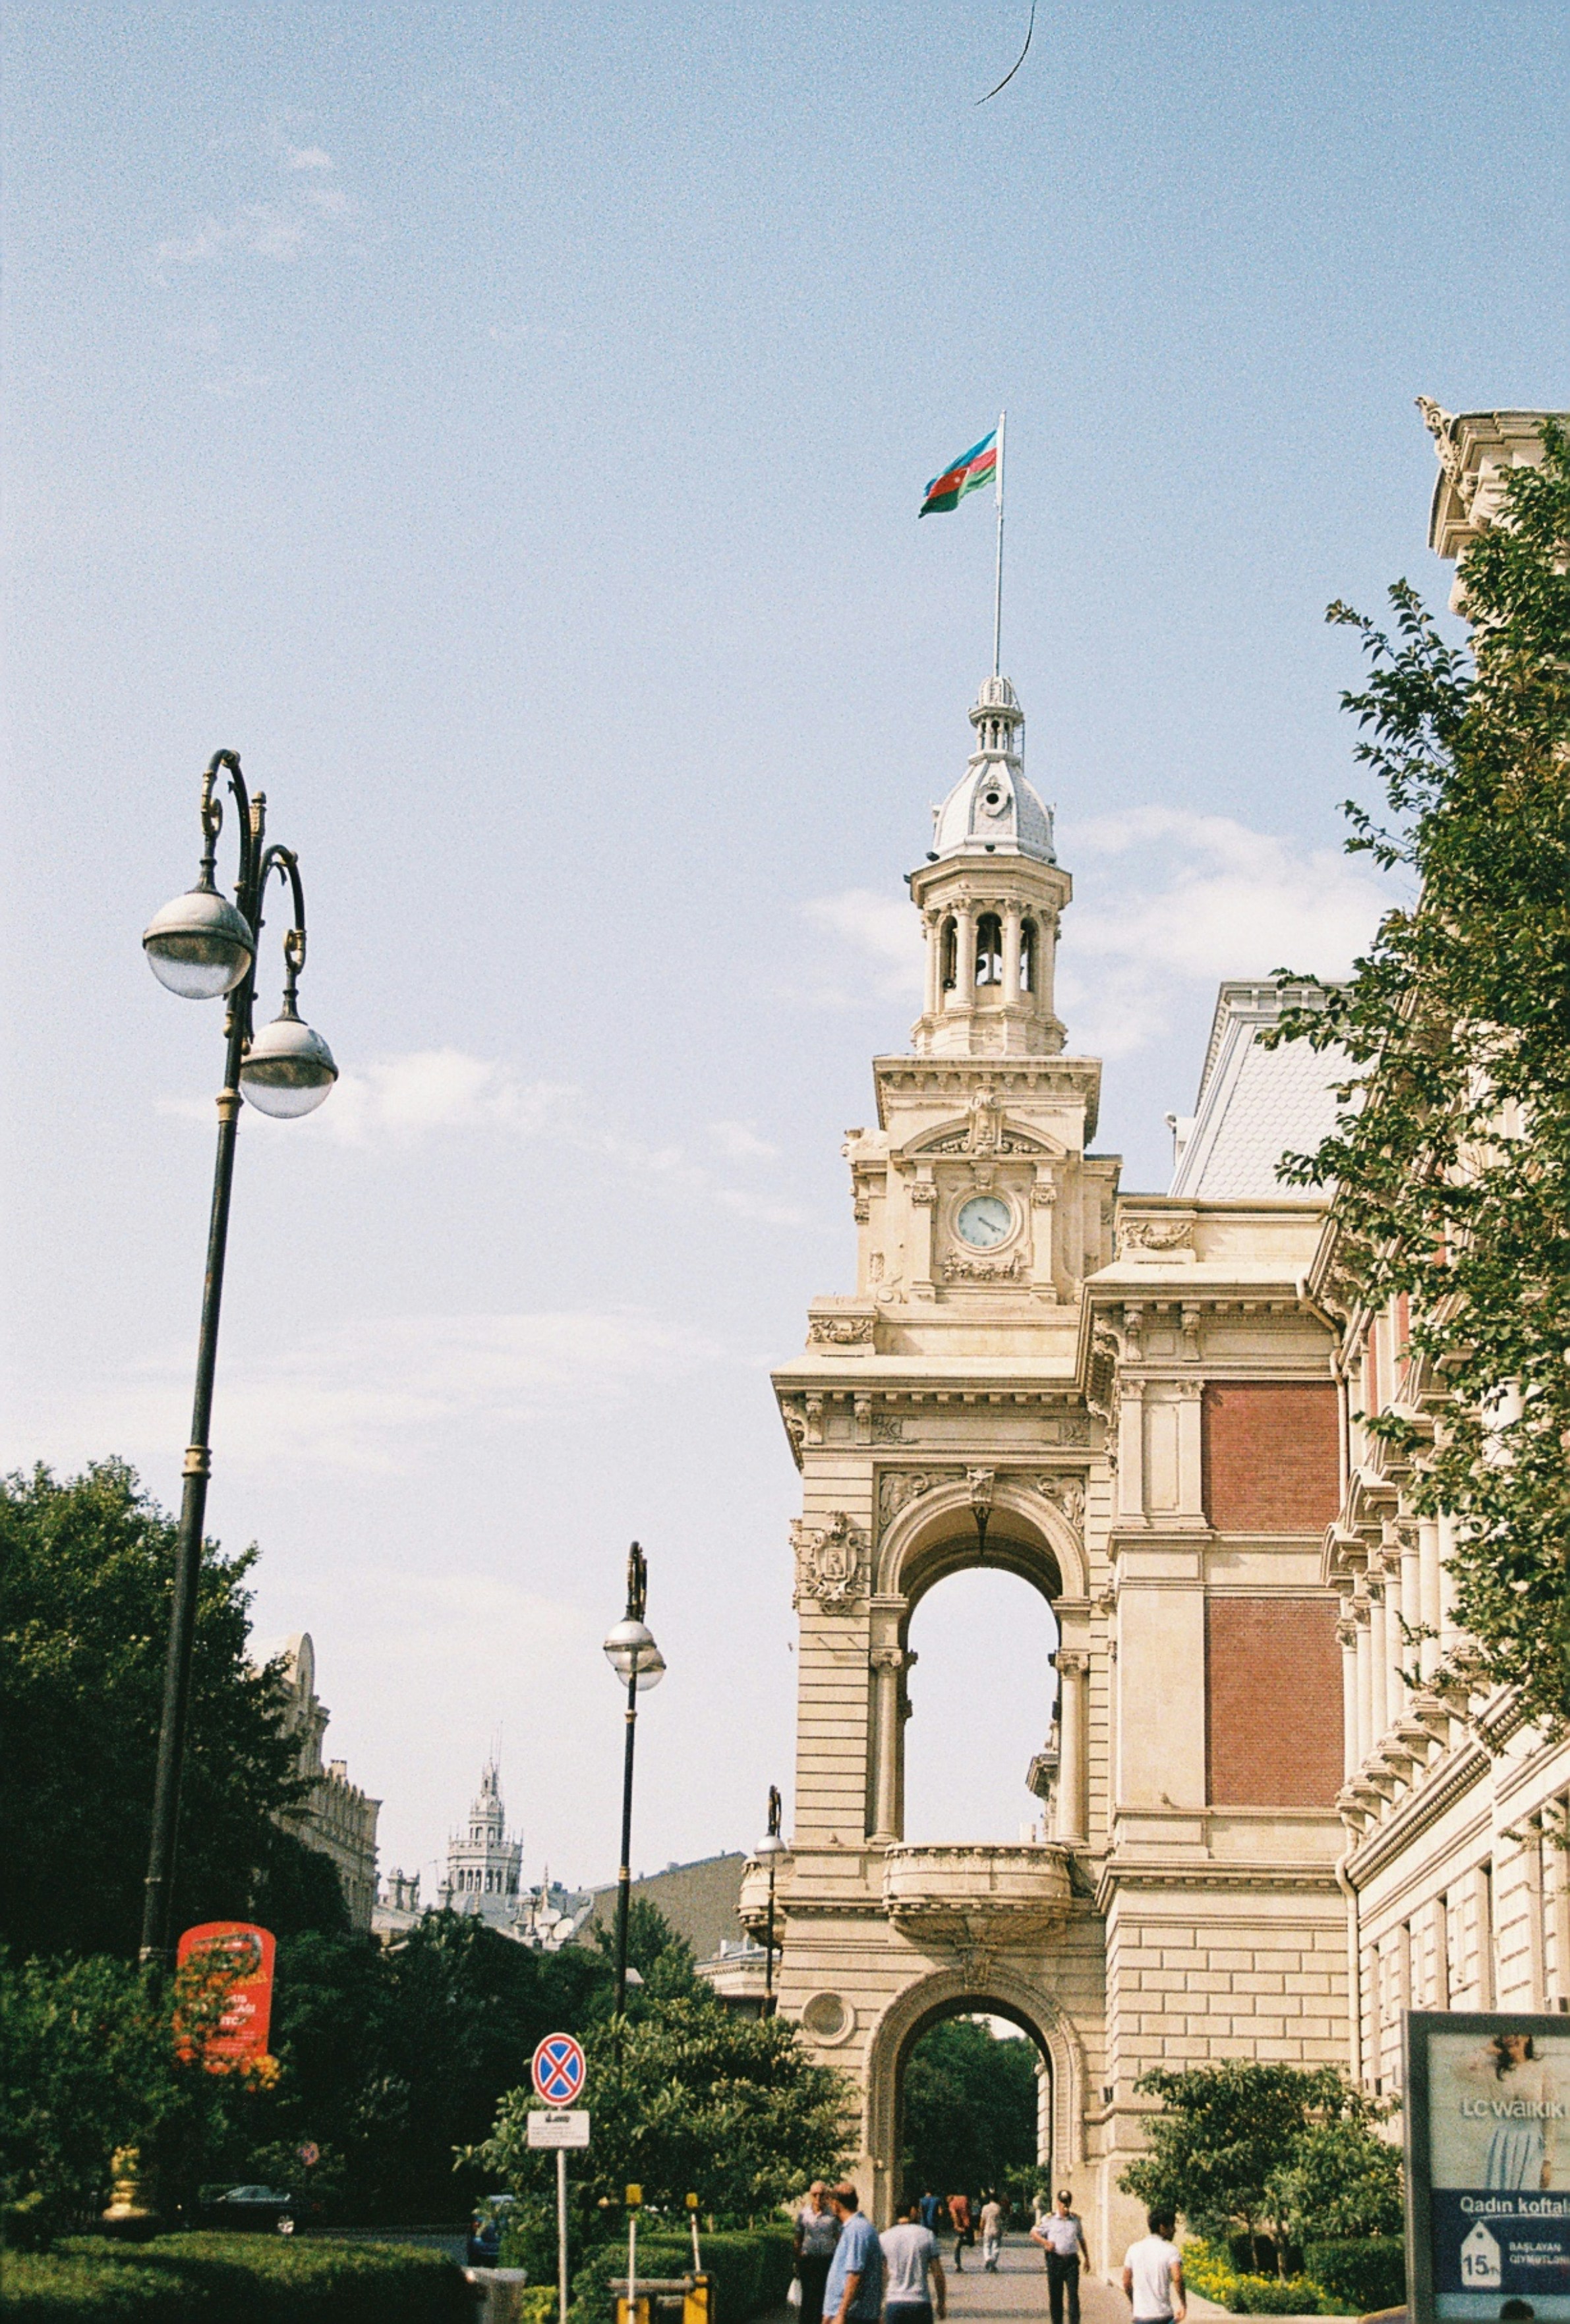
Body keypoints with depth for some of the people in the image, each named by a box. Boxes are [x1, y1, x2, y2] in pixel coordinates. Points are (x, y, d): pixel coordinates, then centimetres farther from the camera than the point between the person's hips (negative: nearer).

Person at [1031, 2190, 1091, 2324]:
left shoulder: (1076, 2219, 11)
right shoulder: (1049, 2219, 2)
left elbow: (1081, 2239, 23)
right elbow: (1034, 2233, 5)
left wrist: (1086, 2257, 24)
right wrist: (1045, 2242, -11)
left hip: (1072, 2260, 1)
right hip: (1055, 2260, -1)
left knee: (1073, 2293, -8)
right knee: (1055, 2295, 5)